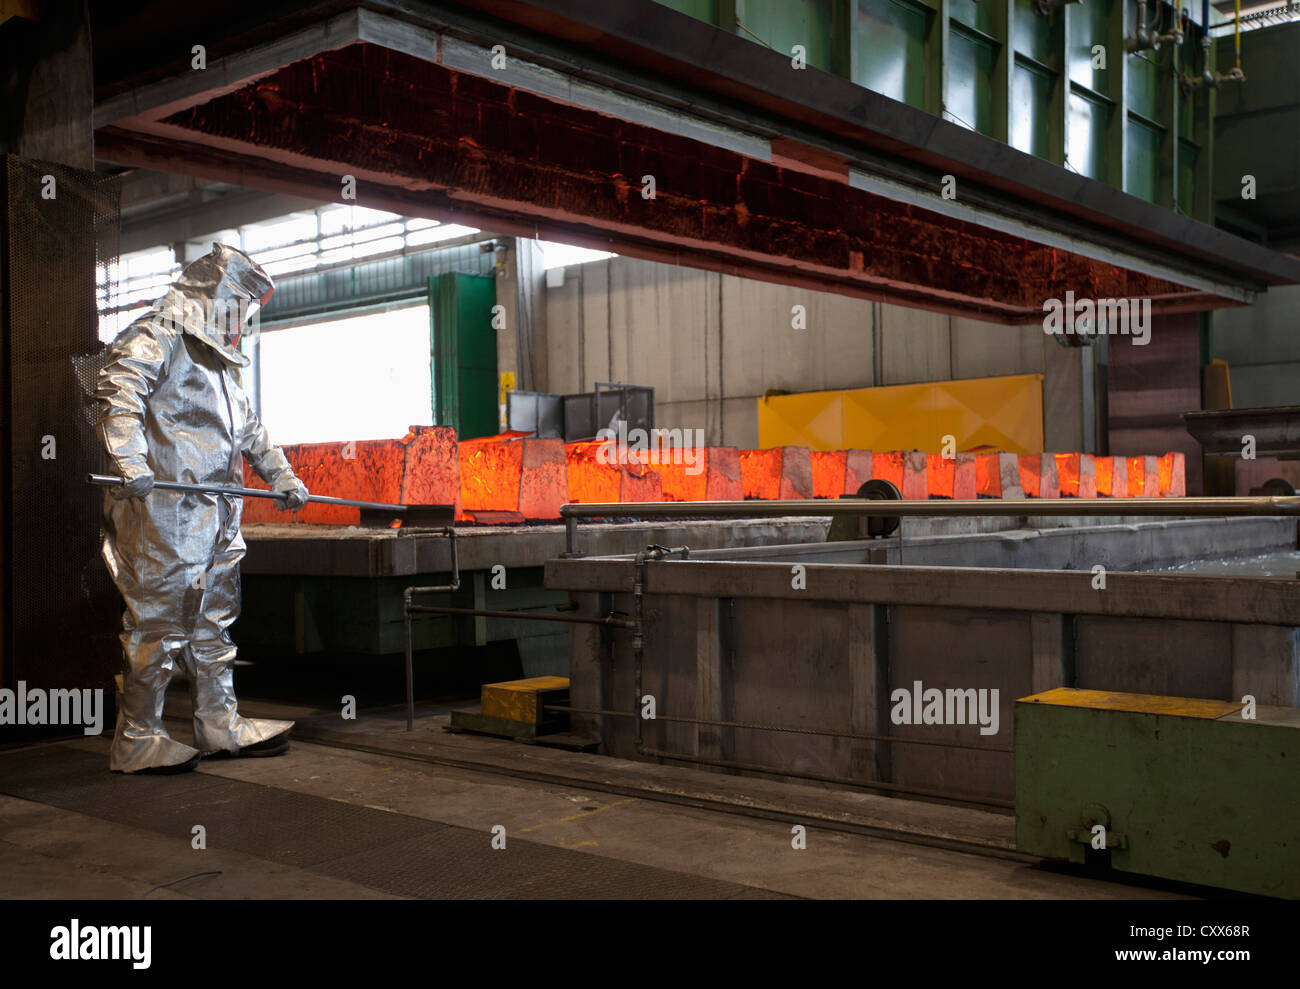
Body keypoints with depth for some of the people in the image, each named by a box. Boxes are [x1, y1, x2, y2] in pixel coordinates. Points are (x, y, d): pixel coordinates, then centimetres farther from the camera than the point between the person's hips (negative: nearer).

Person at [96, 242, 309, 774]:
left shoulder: (218, 358, 26)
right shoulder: (157, 336, -4)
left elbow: (249, 425, 34)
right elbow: (118, 390, -20)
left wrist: (282, 477, 33)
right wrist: (131, 461, -31)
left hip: (215, 509, 10)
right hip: (164, 506, -10)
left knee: (213, 619, 13)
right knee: (159, 618, -7)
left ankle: (219, 725, 21)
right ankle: (136, 740, 1)